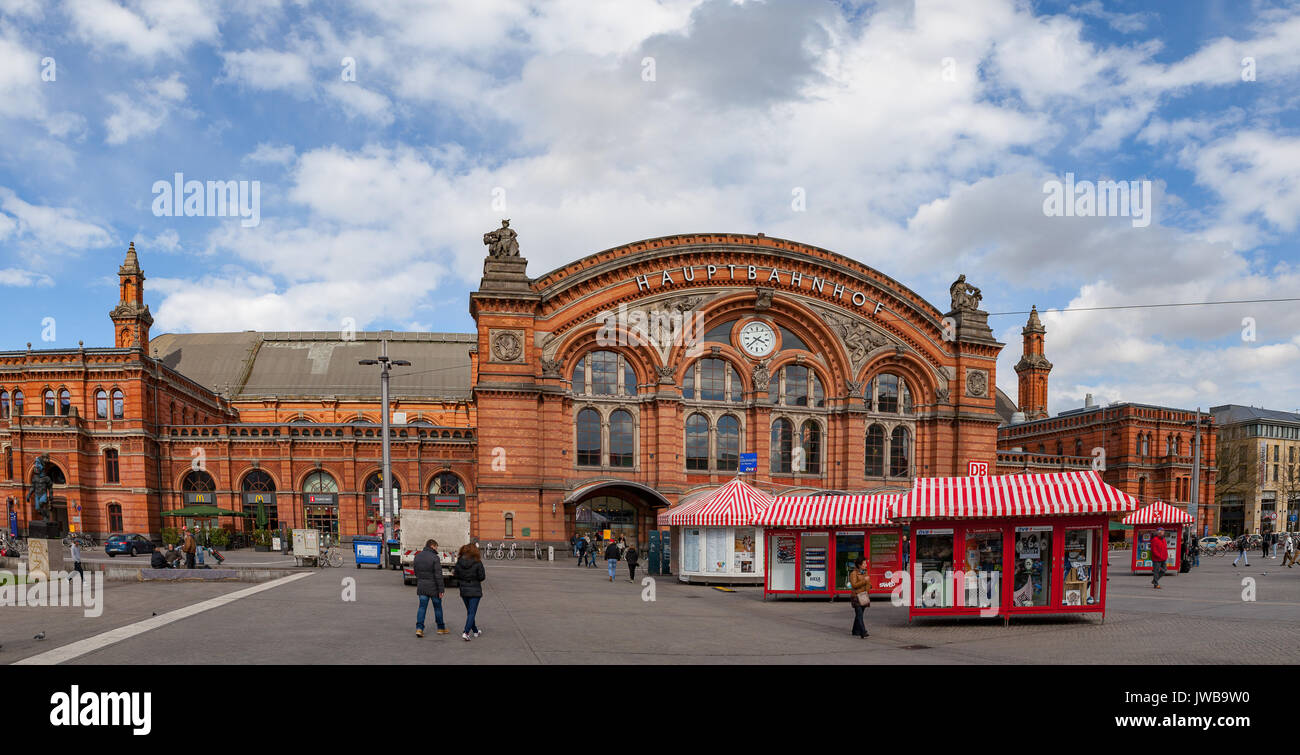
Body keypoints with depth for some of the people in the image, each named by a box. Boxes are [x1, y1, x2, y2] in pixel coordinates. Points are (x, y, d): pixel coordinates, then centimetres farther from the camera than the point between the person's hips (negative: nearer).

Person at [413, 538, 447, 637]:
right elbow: (438, 575, -17)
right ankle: (441, 628, 21)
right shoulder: (435, 558, -16)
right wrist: (440, 590, -13)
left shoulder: (417, 556, 6)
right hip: (433, 587, -5)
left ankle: (419, 628, -6)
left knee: (422, 607, 6)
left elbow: (416, 572, 13)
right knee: (438, 607, 10)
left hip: (421, 587, 5)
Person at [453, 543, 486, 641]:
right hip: (475, 591, -4)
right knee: (472, 612, -1)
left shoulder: (459, 562, -5)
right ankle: (466, 632, -13)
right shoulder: (477, 563, -15)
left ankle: (475, 631, 31)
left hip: (463, 590, 4)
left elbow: (457, 575, 1)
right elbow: (482, 577, -12)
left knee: (469, 611, 19)